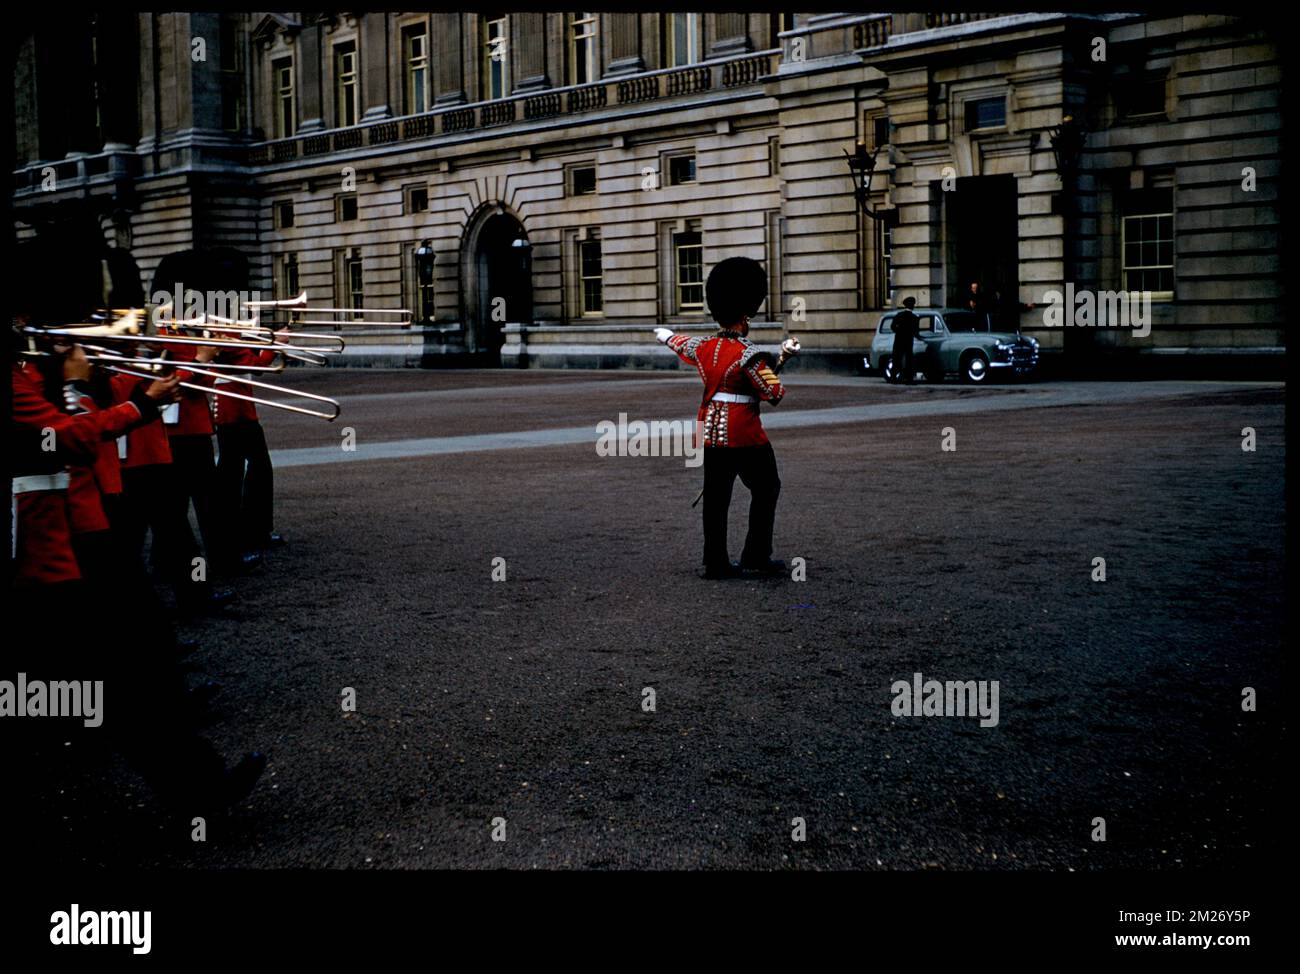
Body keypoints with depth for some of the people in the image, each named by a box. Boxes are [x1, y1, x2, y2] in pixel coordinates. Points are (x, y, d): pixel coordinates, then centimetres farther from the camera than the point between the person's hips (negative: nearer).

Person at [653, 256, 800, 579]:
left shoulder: (704, 348, 4)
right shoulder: (749, 355, -16)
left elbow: (680, 343, 26)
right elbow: (775, 394, -14)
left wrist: (665, 334, 50)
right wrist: (781, 361, 7)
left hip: (710, 430, 7)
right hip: (744, 434, -7)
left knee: (716, 496, 9)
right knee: (765, 490, 8)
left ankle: (716, 562, 11)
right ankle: (757, 556, 8)